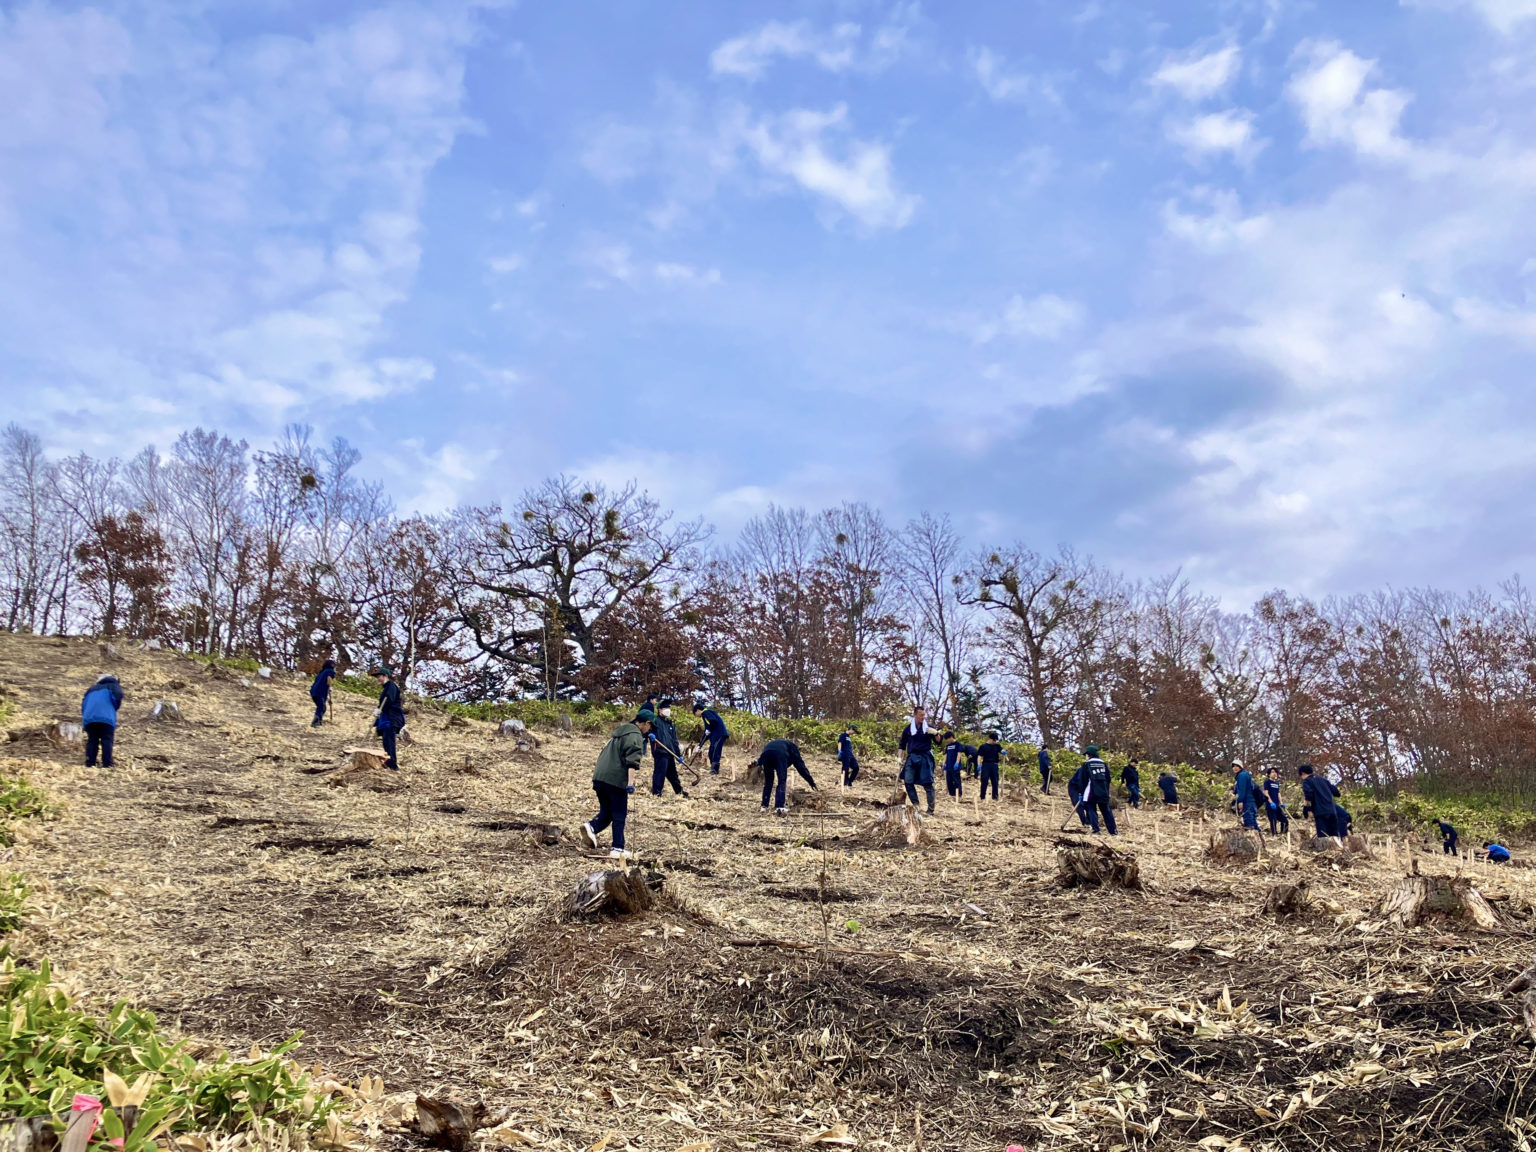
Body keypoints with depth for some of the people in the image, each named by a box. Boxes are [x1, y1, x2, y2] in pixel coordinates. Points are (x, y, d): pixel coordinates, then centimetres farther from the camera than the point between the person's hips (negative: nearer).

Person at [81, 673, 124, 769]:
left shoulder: (91, 689, 34)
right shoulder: (114, 685, 20)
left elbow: (83, 703, 26)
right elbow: (118, 696, -2)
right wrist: (113, 710, 14)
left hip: (89, 718, 4)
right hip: (106, 717, -4)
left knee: (92, 741, 9)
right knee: (107, 740, -6)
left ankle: (89, 764, 1)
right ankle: (107, 765, -16)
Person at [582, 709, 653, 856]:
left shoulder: (618, 732, 23)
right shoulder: (635, 736, -5)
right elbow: (632, 762, -17)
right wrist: (631, 783, -21)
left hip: (599, 778, 7)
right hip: (616, 780, -7)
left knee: (606, 812, 14)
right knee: (619, 816, 2)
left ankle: (591, 827, -12)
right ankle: (617, 849, 2)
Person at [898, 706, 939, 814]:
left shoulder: (928, 727, 4)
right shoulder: (908, 728, 7)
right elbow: (902, 744, 14)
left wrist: (935, 733, -15)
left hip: (925, 758, -2)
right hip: (912, 758, 2)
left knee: (927, 783, -5)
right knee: (908, 782, -3)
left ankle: (931, 809, -1)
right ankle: (916, 806, 8)